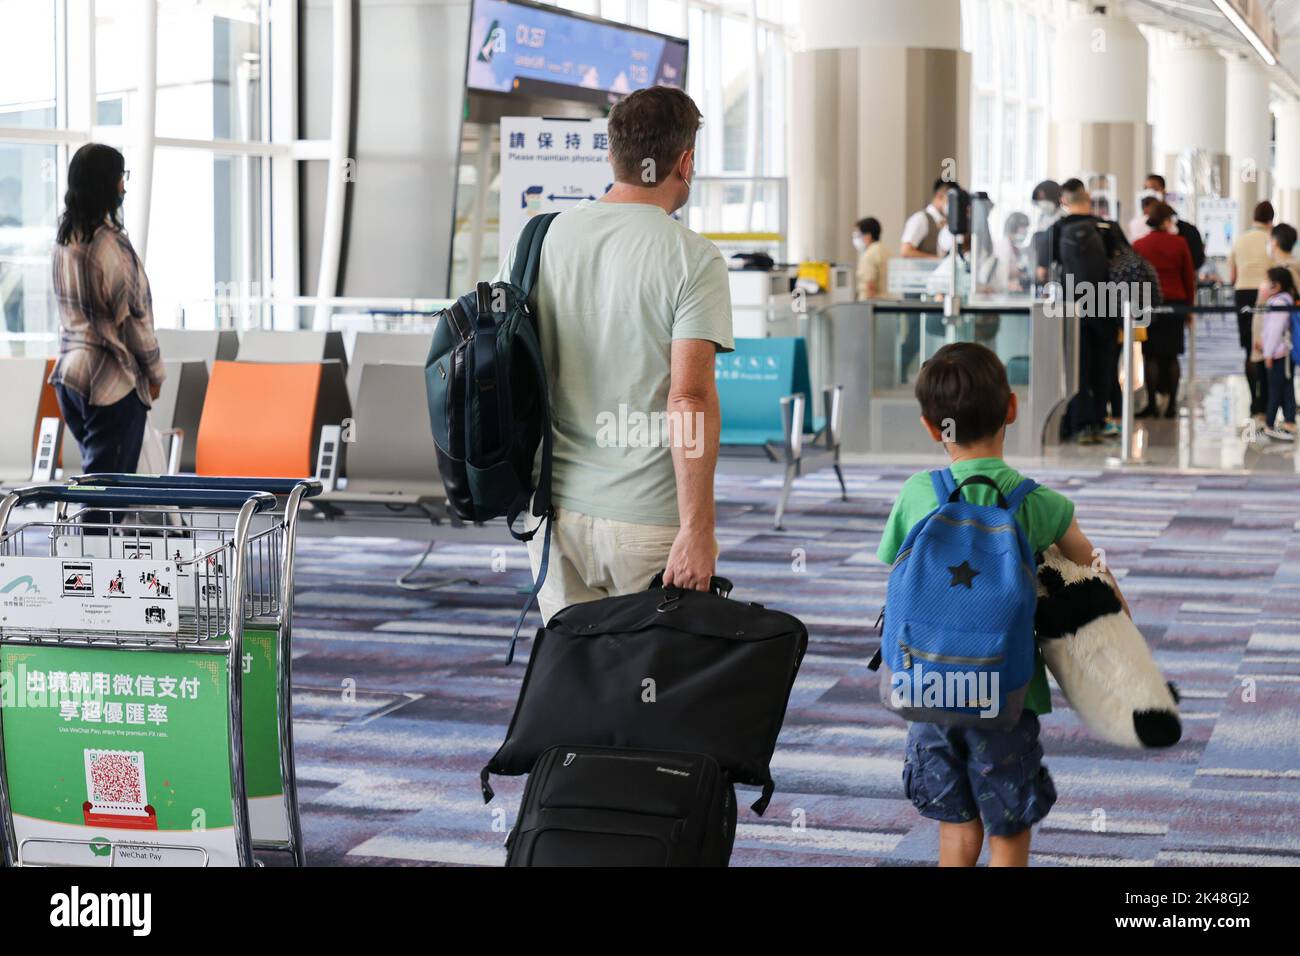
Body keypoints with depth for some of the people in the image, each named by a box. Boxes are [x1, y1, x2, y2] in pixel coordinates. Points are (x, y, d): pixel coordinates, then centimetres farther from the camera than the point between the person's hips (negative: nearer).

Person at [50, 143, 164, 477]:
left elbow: (72, 307, 9)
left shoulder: (64, 238, 6)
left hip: (68, 372, 8)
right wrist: (155, 374, 1)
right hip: (112, 379, -8)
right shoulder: (111, 243, -17)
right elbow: (134, 318, -13)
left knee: (94, 472, 16)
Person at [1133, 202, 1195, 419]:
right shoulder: (1179, 243, 1)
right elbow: (1189, 277, 5)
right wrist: (1189, 306, 13)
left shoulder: (1139, 246, 1)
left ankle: (1151, 404, -1)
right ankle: (1171, 404, 4)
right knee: (1171, 357, 6)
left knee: (1151, 356, 1)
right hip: (1175, 302, 1)